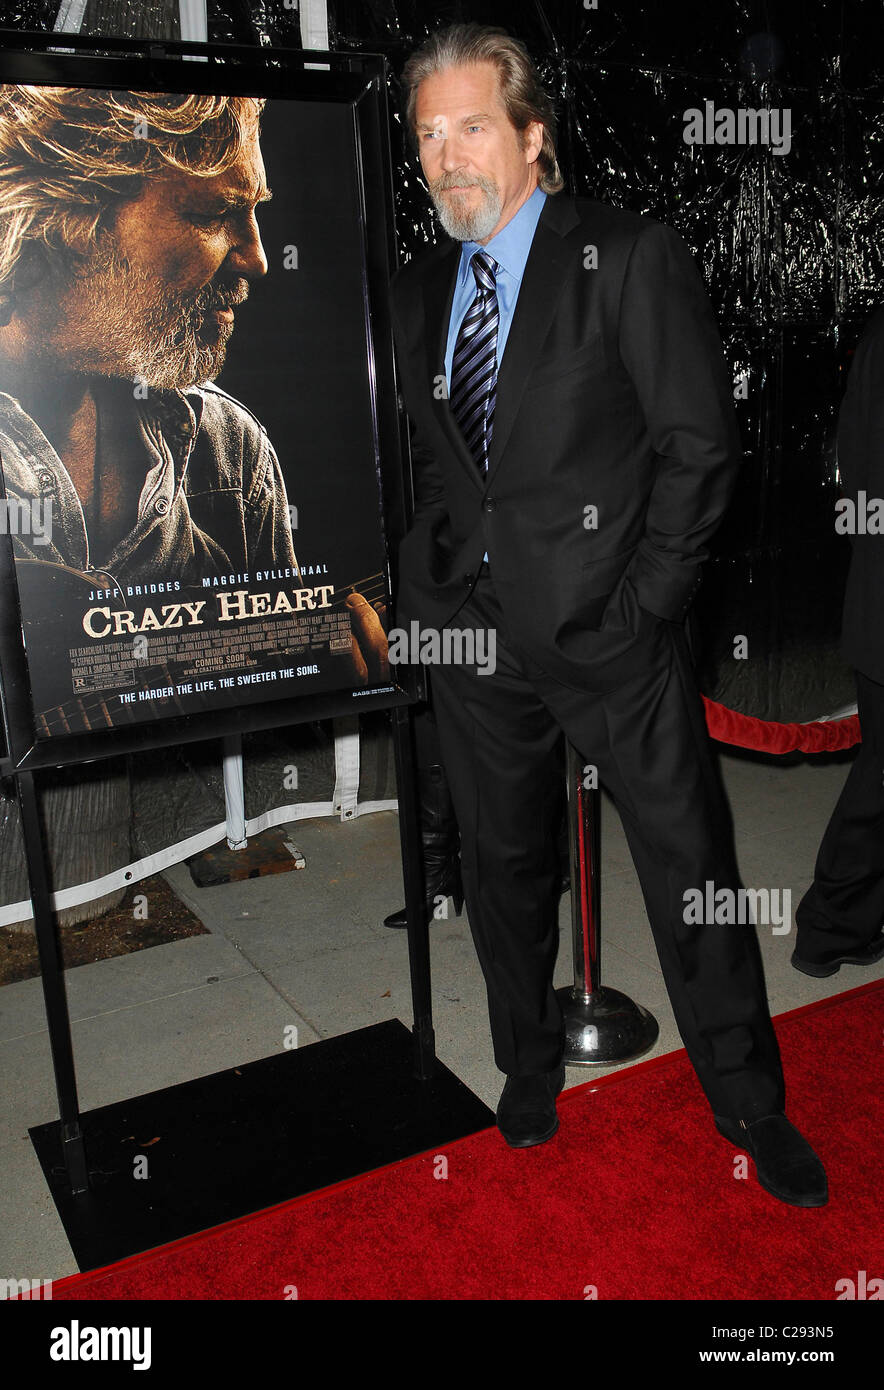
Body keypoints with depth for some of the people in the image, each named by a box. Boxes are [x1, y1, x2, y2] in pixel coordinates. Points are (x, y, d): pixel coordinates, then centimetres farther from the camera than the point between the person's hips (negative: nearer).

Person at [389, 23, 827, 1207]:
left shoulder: (633, 259, -4)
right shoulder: (416, 291, 11)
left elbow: (701, 443, -7)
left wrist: (647, 600, -11)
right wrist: (432, 582, 6)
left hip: (611, 625, -4)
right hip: (472, 634, 5)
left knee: (692, 868, 5)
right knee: (504, 865, 15)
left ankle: (750, 1106, 27)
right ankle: (531, 1071, 39)